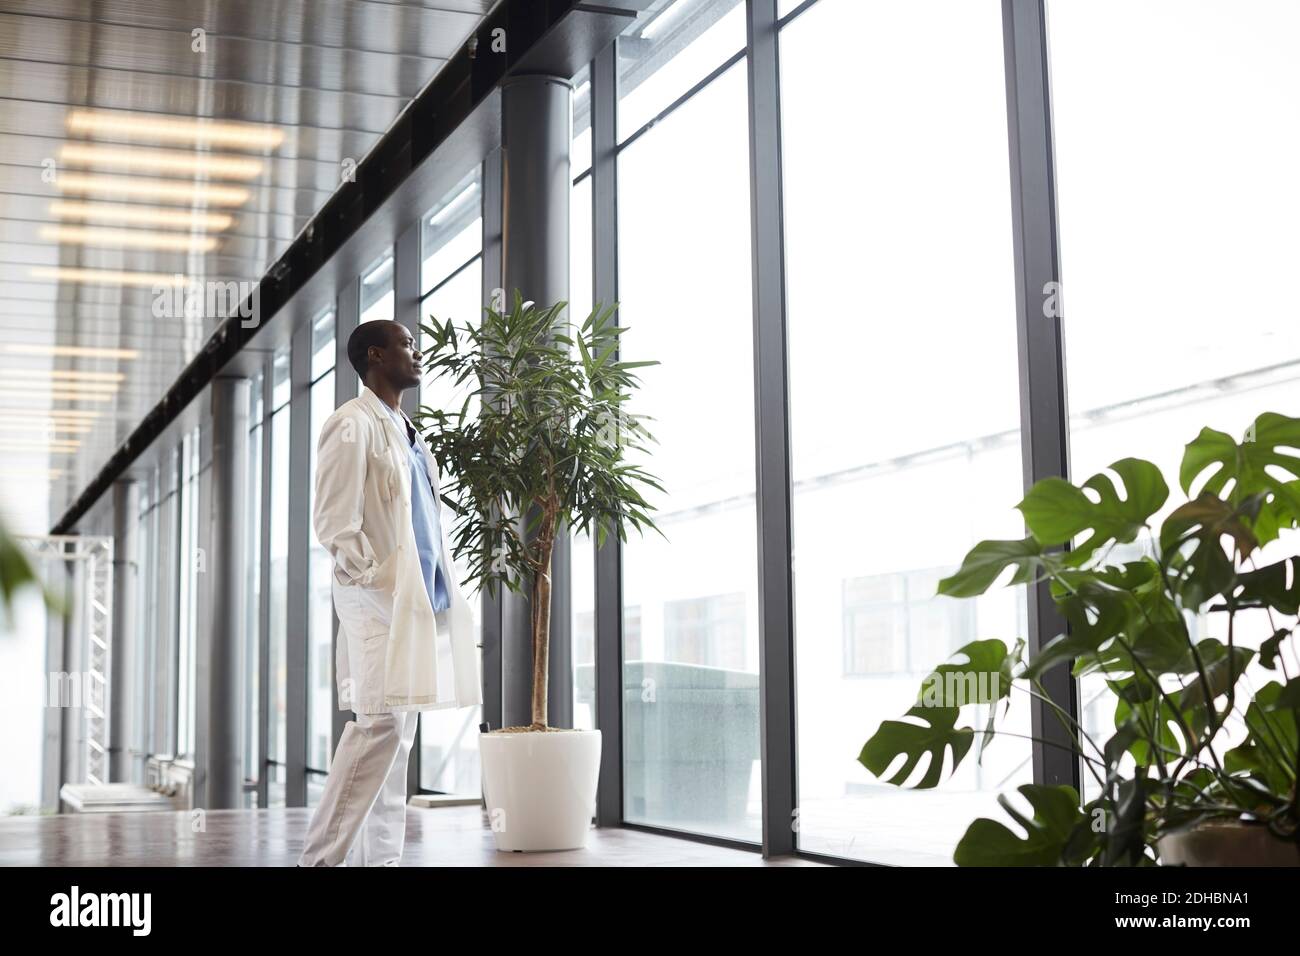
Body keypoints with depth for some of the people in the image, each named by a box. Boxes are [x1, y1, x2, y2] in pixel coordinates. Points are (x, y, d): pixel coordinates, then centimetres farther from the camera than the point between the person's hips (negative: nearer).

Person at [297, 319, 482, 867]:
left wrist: (434, 590, 14)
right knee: (381, 722, -15)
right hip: (378, 598, -9)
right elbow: (334, 523, -12)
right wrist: (377, 584, -16)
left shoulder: (406, 432, 21)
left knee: (397, 733, 7)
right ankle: (321, 857, -9)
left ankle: (378, 857, 11)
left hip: (418, 600, 9)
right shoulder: (352, 425, -5)